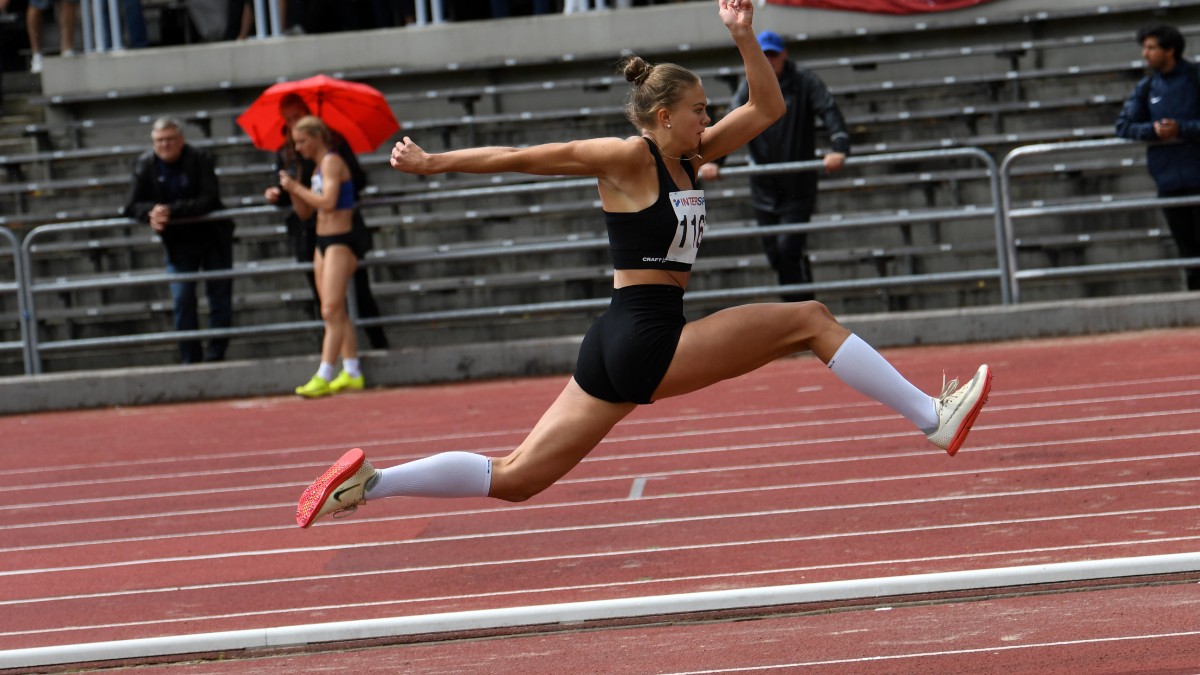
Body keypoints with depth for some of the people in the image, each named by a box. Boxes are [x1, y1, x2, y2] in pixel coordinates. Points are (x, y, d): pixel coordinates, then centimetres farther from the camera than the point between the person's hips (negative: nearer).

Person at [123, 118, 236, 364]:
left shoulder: (199, 159, -15)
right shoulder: (145, 165, -6)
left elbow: (209, 200, -24)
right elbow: (131, 206, -8)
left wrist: (171, 211, -33)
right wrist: (151, 212, -31)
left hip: (212, 237, -2)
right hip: (178, 243, 2)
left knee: (220, 297, 1)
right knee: (182, 300, -4)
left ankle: (216, 354, 10)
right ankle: (190, 359, 1)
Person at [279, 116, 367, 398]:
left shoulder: (332, 162, -11)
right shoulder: (318, 168, 16)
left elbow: (328, 202, -24)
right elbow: (305, 213, 19)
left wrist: (297, 187, -14)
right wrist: (292, 190, 2)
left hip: (341, 242, -10)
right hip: (324, 243, 10)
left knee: (332, 311, -14)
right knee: (338, 313, 9)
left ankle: (323, 377, -20)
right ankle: (352, 372, 12)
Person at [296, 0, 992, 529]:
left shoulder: (689, 158, 16)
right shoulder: (629, 157, -8)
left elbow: (767, 108, 18)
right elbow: (520, 157, -5)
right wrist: (434, 163, -4)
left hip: (623, 349, 9)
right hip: (646, 339, -9)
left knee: (516, 478, 7)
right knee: (810, 319, -5)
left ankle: (370, 481, 1)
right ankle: (935, 417, -4)